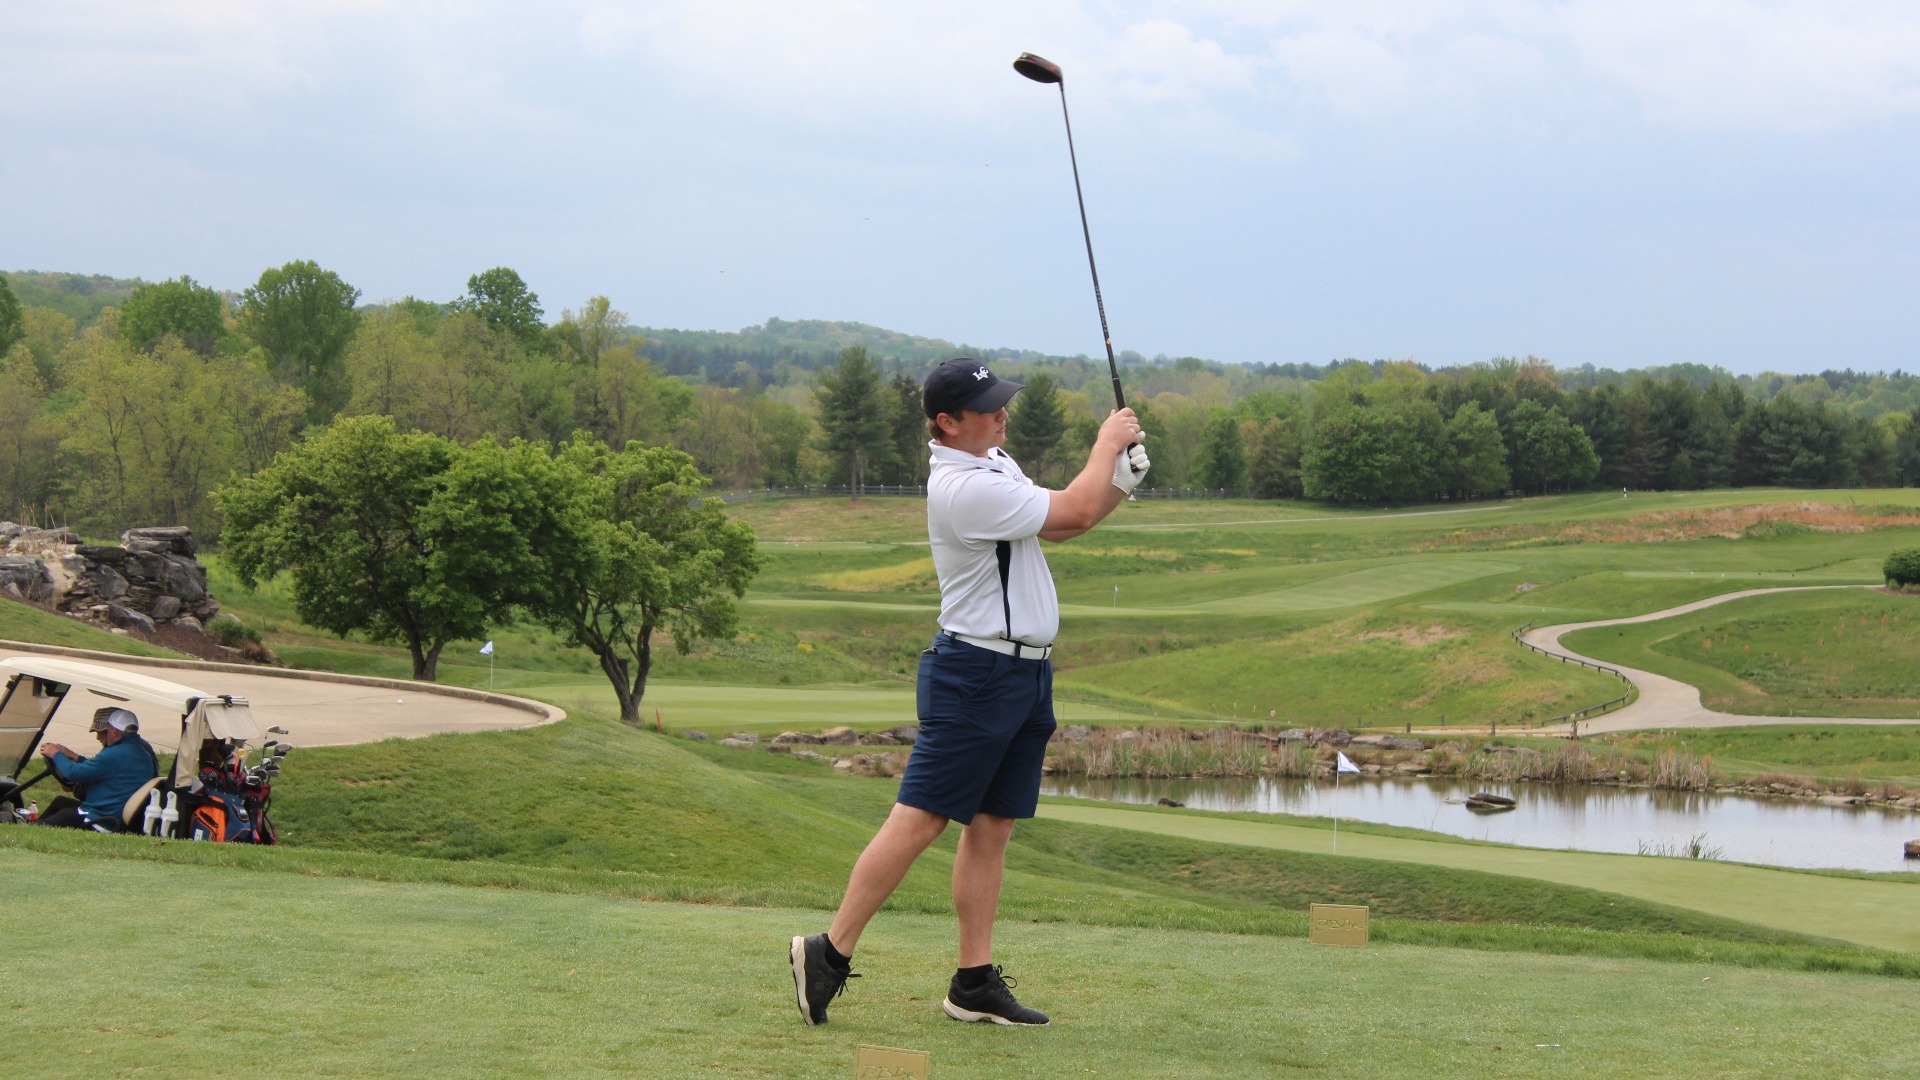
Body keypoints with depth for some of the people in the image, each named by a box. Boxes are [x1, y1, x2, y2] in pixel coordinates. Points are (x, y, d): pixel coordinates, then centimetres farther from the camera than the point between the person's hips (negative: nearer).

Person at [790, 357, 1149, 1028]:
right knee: (920, 820, -10)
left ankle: (974, 984, 9)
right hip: (975, 675, -10)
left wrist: (1117, 486, 5)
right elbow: (1073, 513, -17)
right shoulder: (965, 488, -19)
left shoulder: (993, 463, 14)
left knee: (992, 827, 7)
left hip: (1027, 673, 10)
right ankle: (830, 952, -5)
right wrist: (1108, 441, -1)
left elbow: (1057, 525, 22)